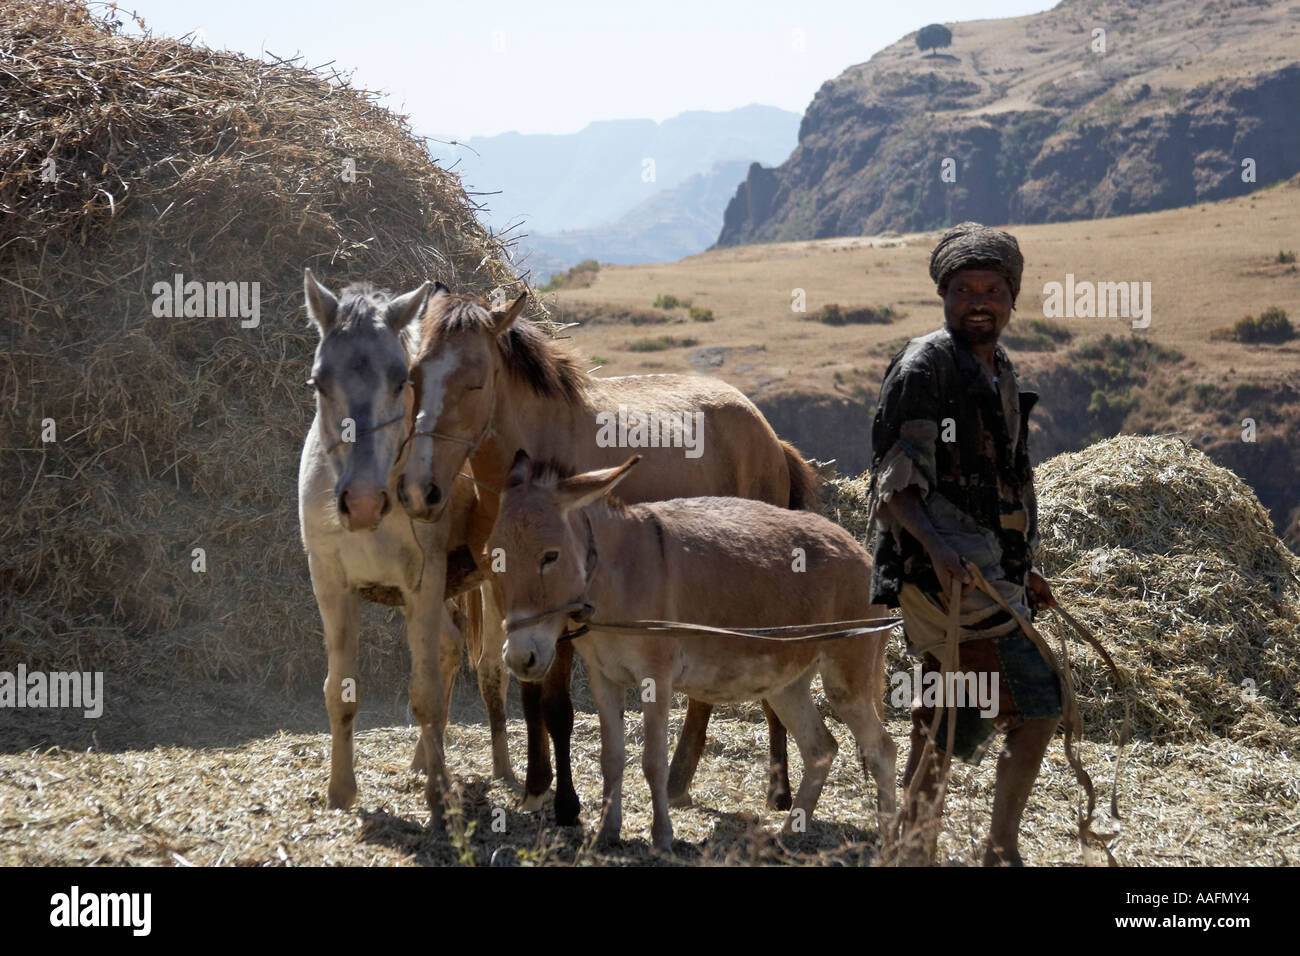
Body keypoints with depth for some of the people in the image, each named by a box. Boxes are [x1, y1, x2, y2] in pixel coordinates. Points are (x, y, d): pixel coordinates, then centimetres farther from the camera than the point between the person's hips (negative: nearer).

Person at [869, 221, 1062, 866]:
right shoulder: (926, 365, -9)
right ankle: (1002, 850, -4)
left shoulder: (1000, 372, 18)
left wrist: (1021, 572, 26)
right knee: (1038, 705, -12)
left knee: (943, 726, 12)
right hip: (943, 571, -9)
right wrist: (936, 545, -30)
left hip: (986, 570, 9)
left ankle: (917, 851, 18)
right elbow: (893, 482, -15)